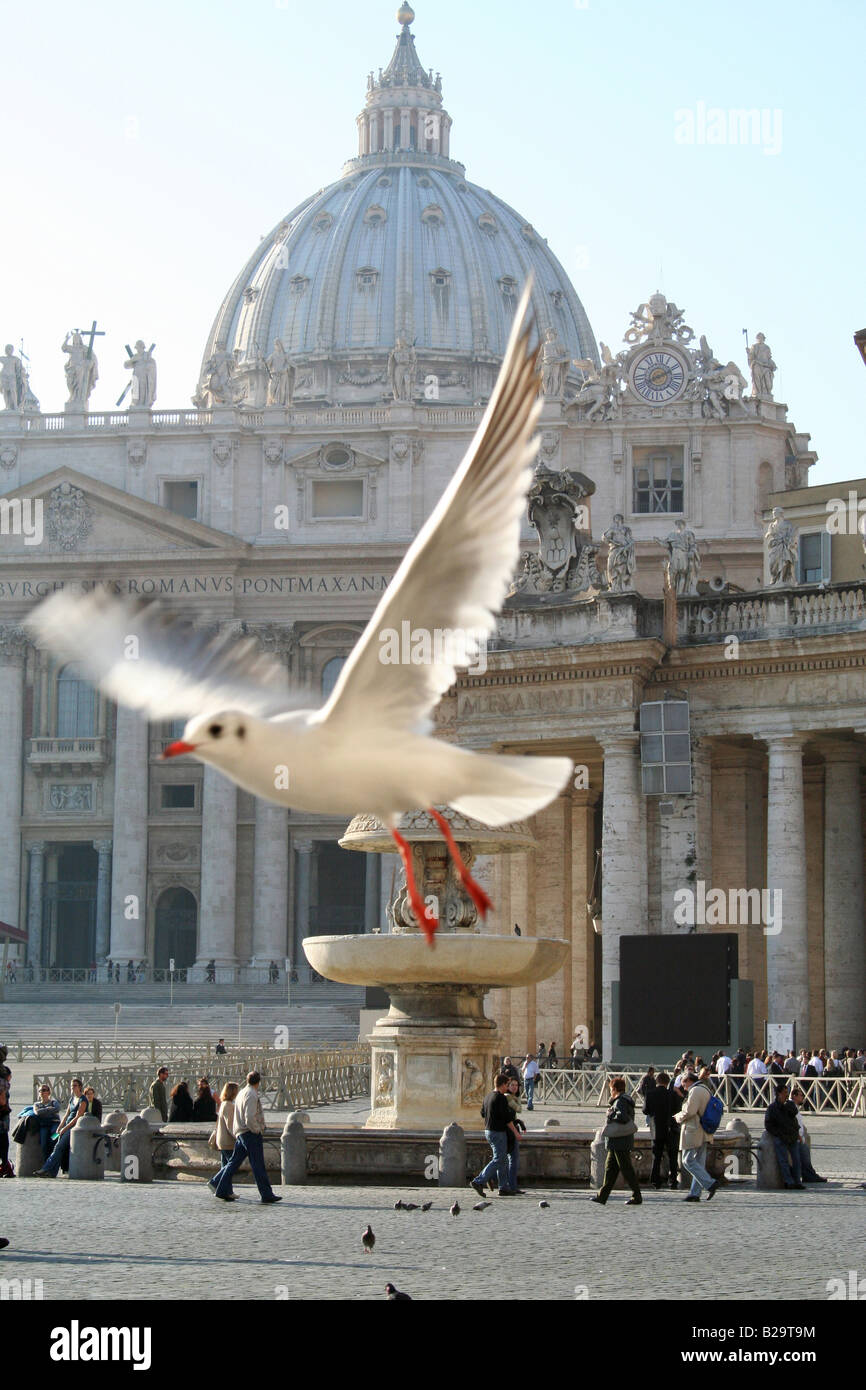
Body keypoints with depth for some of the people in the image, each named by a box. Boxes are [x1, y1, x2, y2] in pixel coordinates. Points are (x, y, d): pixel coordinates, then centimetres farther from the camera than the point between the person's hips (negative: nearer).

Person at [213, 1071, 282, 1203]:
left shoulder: (241, 1093, 15)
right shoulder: (251, 1095, -15)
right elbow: (249, 1118, -23)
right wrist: (257, 1130, -11)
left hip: (240, 1133, 9)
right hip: (251, 1133, -9)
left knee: (234, 1162, 10)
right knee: (258, 1166, -6)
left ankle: (222, 1190, 10)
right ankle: (267, 1194, -4)